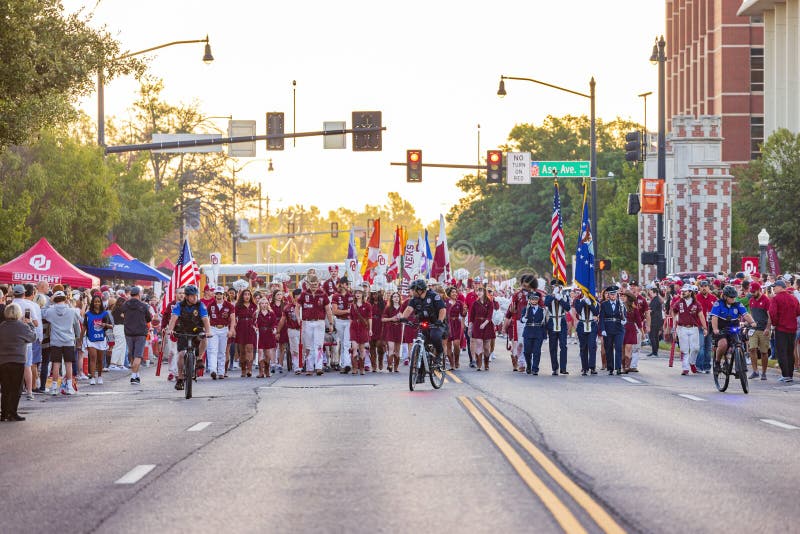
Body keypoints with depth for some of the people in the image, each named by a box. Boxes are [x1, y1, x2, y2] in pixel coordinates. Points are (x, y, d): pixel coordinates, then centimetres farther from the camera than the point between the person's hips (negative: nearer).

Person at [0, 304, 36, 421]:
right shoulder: (22, 326, -9)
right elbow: (32, 337, 3)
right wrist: (30, 324, 19)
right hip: (17, 361, -4)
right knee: (15, 389, 1)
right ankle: (12, 414, -3)